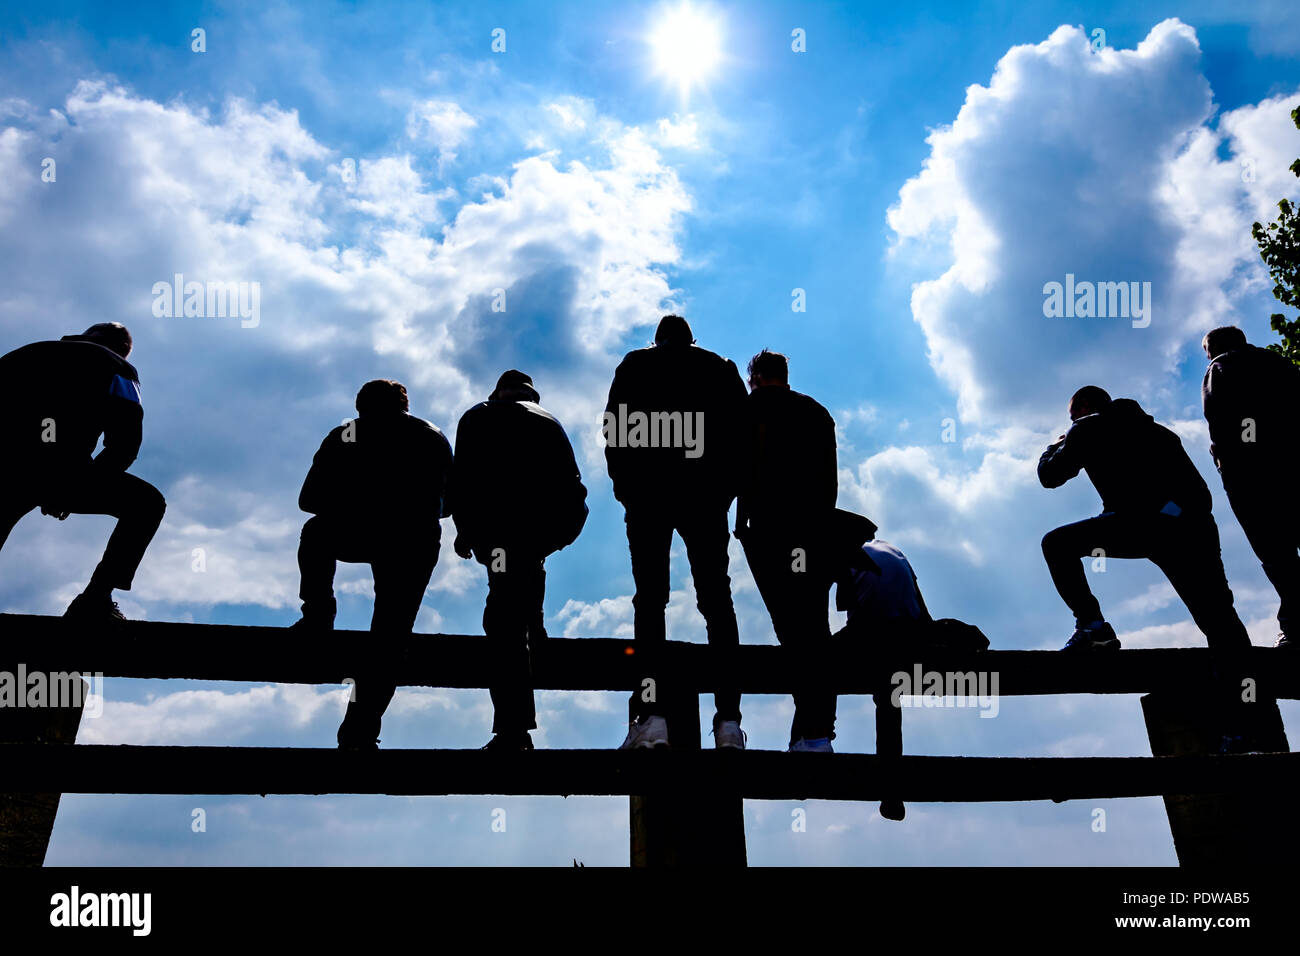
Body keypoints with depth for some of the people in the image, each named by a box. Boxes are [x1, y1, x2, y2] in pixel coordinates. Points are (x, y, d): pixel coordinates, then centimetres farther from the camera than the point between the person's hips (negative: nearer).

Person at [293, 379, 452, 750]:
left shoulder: (346, 433, 19)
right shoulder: (434, 438, 23)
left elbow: (308, 500, 17)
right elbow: (445, 504, 23)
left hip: (353, 537, -1)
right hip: (417, 545, 1)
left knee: (314, 532, 34)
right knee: (387, 642, 9)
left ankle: (318, 615, 24)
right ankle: (358, 736, 5)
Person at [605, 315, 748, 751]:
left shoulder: (633, 365, 13)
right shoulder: (722, 368, 17)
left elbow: (614, 433, 4)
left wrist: (627, 491, 9)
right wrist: (724, 494, 10)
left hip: (648, 495, -1)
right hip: (705, 497, 1)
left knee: (650, 601, -2)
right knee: (717, 601, 2)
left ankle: (652, 717, -12)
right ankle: (728, 720, -5)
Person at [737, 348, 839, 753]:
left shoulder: (758, 403, 6)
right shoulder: (818, 411, 22)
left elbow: (754, 460, -8)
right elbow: (831, 478, 20)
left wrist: (744, 516, -4)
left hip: (773, 526, -6)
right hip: (819, 528, 6)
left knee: (792, 625, -9)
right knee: (815, 626, 8)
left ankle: (814, 732, -13)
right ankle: (816, 727, 8)